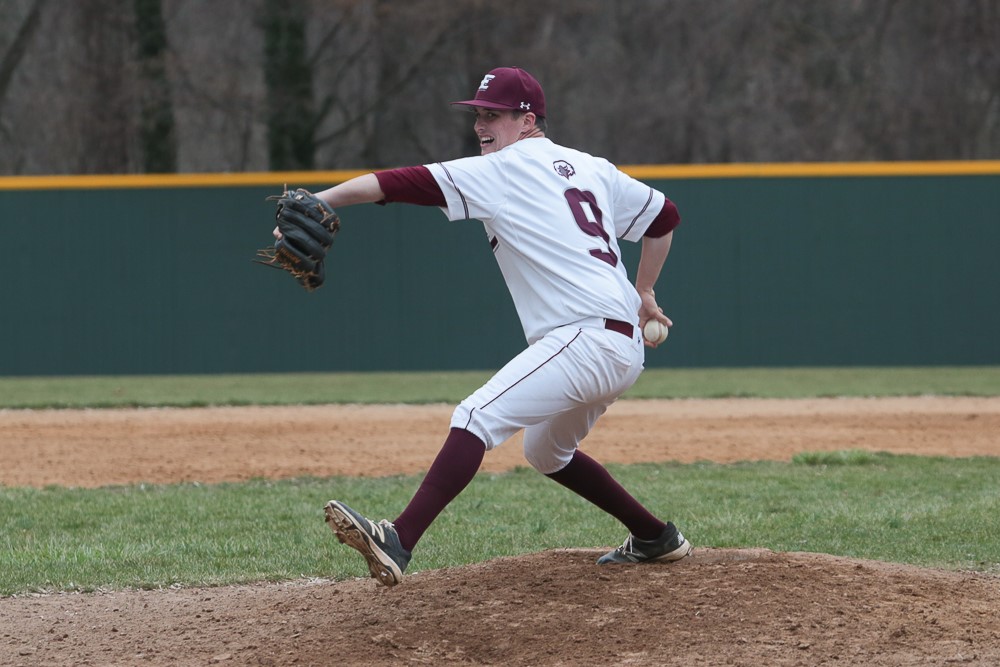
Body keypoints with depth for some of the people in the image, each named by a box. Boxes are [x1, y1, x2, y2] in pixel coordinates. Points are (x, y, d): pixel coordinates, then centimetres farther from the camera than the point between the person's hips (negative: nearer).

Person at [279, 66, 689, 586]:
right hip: (625, 347, 10)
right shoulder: (592, 169, 19)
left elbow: (397, 184, -12)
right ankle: (657, 539, 38)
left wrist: (317, 201, -16)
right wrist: (643, 293, 37)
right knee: (546, 451, 29)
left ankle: (398, 542, -39)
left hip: (587, 337, -10)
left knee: (477, 417, -22)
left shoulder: (499, 172, -4)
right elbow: (664, 217, 28)